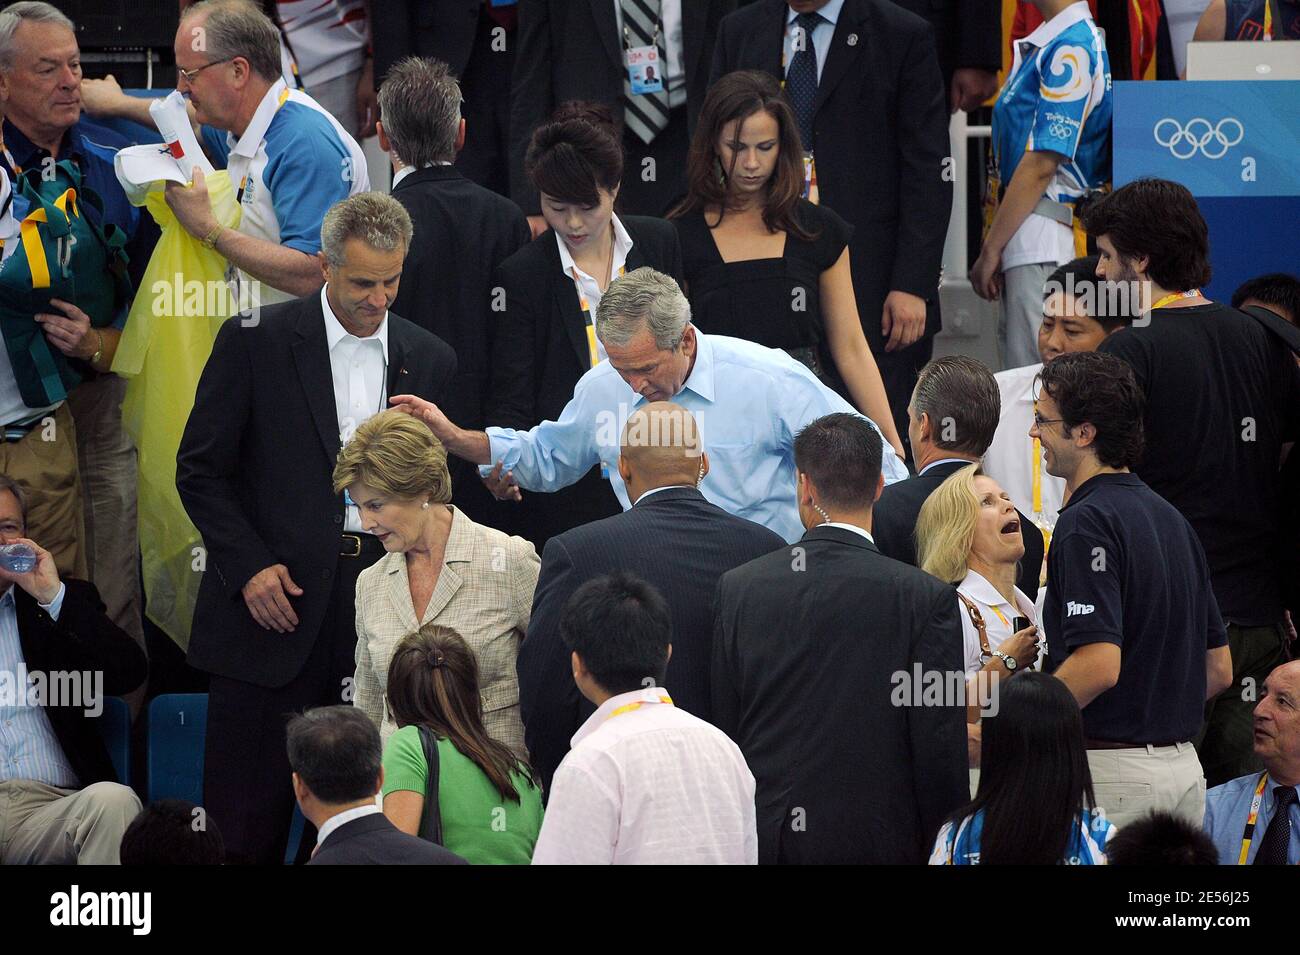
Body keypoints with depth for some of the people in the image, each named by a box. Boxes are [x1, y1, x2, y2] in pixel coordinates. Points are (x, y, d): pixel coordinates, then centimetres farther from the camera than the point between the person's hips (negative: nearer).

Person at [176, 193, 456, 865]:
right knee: (247, 822, -2)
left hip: (379, 599, 3)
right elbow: (200, 469, 1)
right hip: (272, 604, -3)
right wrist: (249, 567, -9)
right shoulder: (256, 342, 0)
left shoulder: (430, 360, 10)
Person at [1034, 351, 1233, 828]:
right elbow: (1219, 667, 16)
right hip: (1184, 767, 9)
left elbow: (1099, 664, -24)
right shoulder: (1169, 517, 14)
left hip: (1113, 771, -9)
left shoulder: (1087, 522, -14)